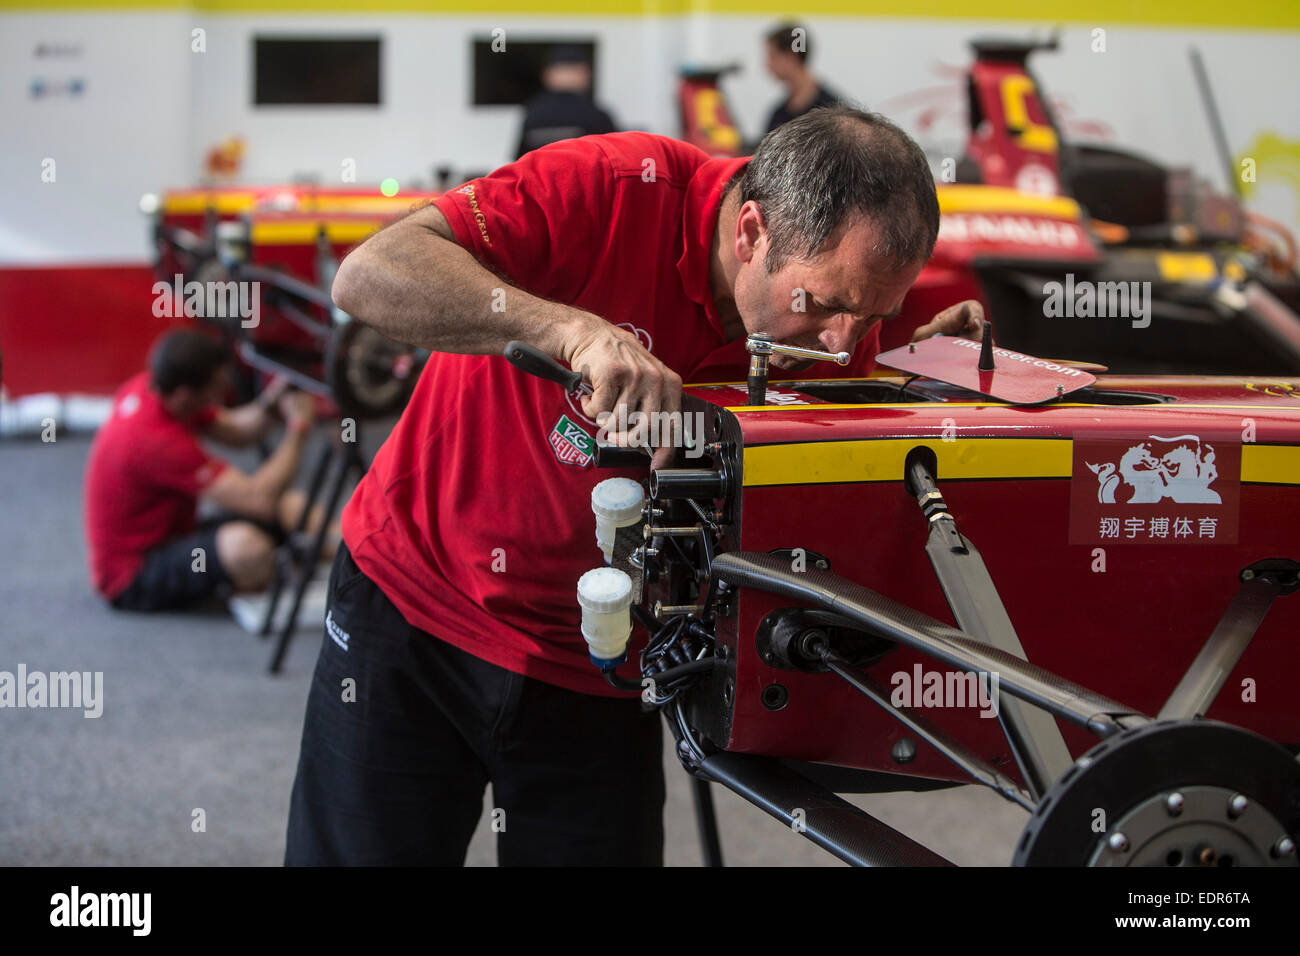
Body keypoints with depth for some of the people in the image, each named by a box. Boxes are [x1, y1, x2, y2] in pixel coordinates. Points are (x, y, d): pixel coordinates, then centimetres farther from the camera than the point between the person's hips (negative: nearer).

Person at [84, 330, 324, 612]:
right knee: (245, 544, -36)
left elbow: (234, 430, 9)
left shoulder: (144, 388, -5)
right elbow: (259, 500, -31)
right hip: (132, 578, -11)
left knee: (293, 506, 4)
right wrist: (297, 429, -19)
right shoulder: (157, 440, -32)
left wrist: (268, 403, -13)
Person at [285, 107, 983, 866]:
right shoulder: (618, 191, -23)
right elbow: (369, 276, -31)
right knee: (361, 846, 1)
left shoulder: (842, 333, -10)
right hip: (414, 600, -3)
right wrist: (579, 331, -42)